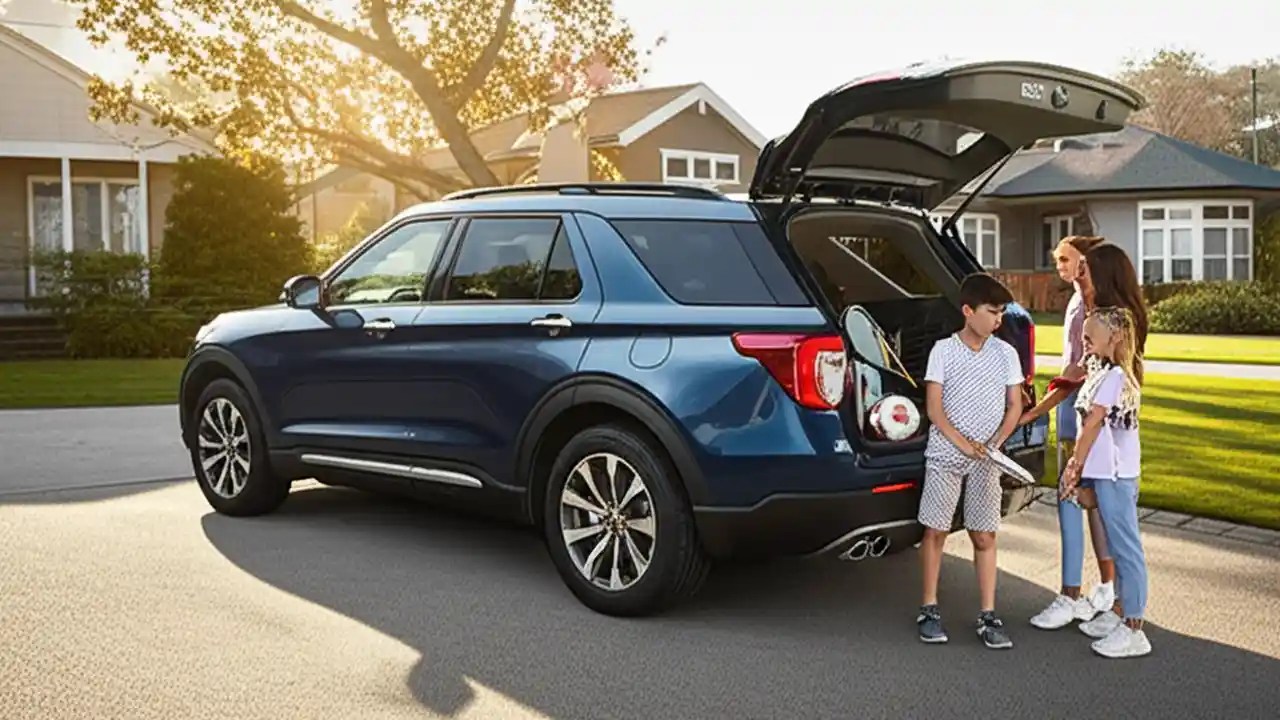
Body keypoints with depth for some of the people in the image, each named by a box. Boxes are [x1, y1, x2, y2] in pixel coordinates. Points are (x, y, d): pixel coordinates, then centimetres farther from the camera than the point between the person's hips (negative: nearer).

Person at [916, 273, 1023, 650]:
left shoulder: (1006, 353, 4)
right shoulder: (943, 350, -3)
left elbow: (1015, 406, 7)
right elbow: (934, 407, -6)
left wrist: (995, 442, -8)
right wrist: (964, 443, -14)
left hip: (985, 460, 2)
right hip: (944, 454, -2)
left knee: (985, 535, 3)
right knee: (935, 531, 3)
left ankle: (987, 616, 9)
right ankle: (929, 610, 15)